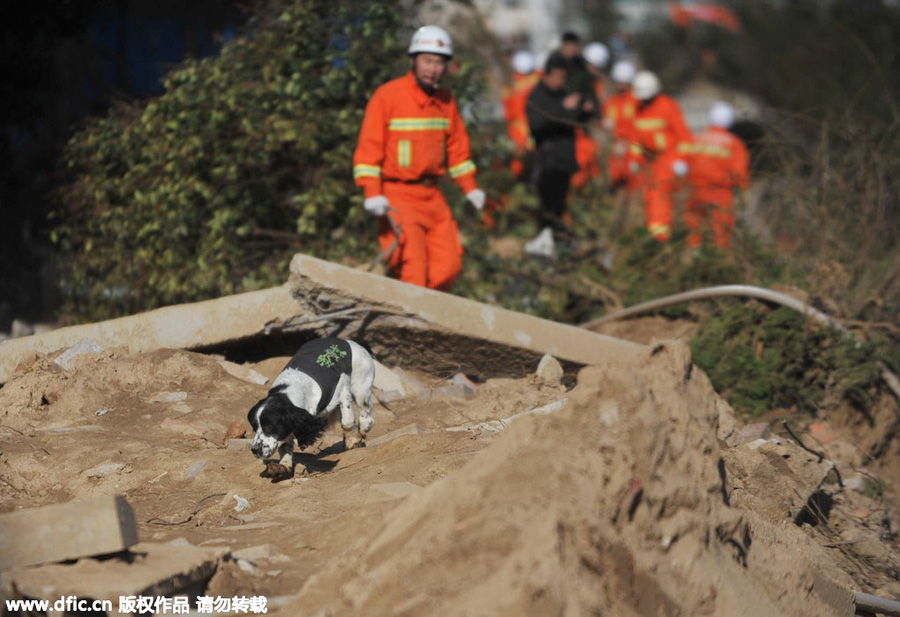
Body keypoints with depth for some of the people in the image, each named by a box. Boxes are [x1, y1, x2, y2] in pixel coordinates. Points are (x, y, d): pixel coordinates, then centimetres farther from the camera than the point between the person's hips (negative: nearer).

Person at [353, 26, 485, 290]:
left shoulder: (446, 101, 9)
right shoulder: (388, 95, -9)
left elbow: (457, 147, 21)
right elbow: (369, 147, -11)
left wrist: (470, 188, 16)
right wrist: (372, 194, -19)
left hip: (432, 196, 6)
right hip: (397, 196, -6)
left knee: (449, 267, 0)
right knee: (413, 271, -13)